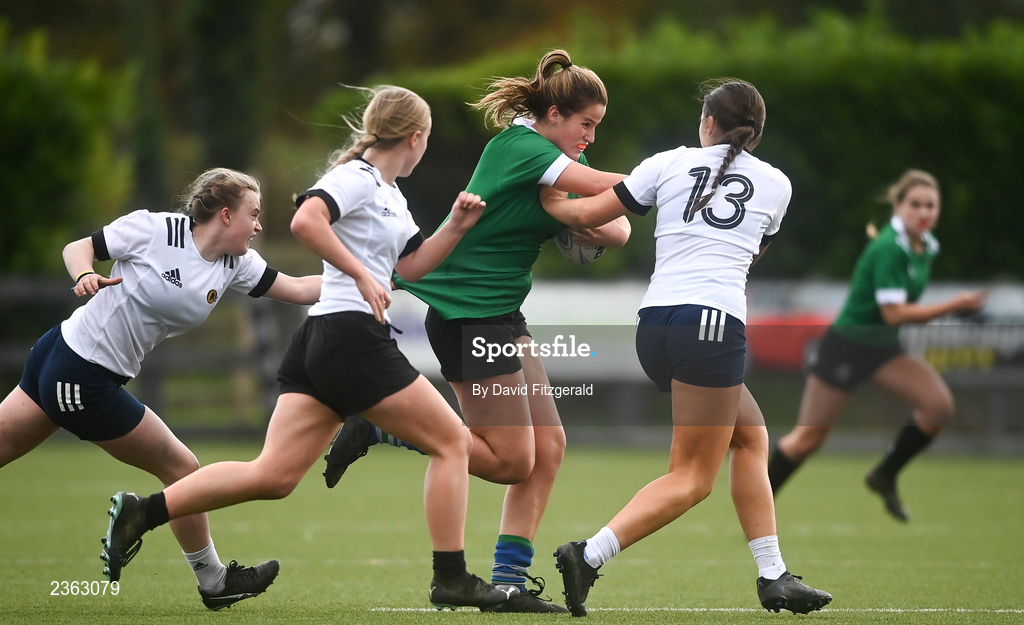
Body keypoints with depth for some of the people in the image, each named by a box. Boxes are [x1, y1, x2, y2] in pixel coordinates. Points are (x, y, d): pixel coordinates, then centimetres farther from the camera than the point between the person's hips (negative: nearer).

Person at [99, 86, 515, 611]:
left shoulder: (391, 195, 22)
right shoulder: (357, 177, -8)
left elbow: (412, 266, 30)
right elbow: (305, 220, -25)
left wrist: (456, 227, 15)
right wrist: (362, 274, -22)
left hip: (319, 342, 10)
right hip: (352, 336, -10)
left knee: (274, 474, 1)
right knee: (451, 441, 0)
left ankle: (141, 512, -5)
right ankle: (451, 580, 3)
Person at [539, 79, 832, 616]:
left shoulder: (670, 163, 12)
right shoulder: (776, 184, 12)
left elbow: (585, 213, 12)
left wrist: (543, 199, 30)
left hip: (654, 323, 5)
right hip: (714, 322, -5)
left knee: (750, 435, 20)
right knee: (692, 477, 0)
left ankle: (773, 577, 17)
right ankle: (588, 556, -17)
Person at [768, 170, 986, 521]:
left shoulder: (925, 247, 2)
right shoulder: (888, 249, -24)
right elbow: (893, 313, -29)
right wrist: (951, 307, -28)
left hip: (882, 347, 7)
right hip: (846, 345, -7)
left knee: (939, 404, -14)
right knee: (809, 436, 0)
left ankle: (885, 477, 4)